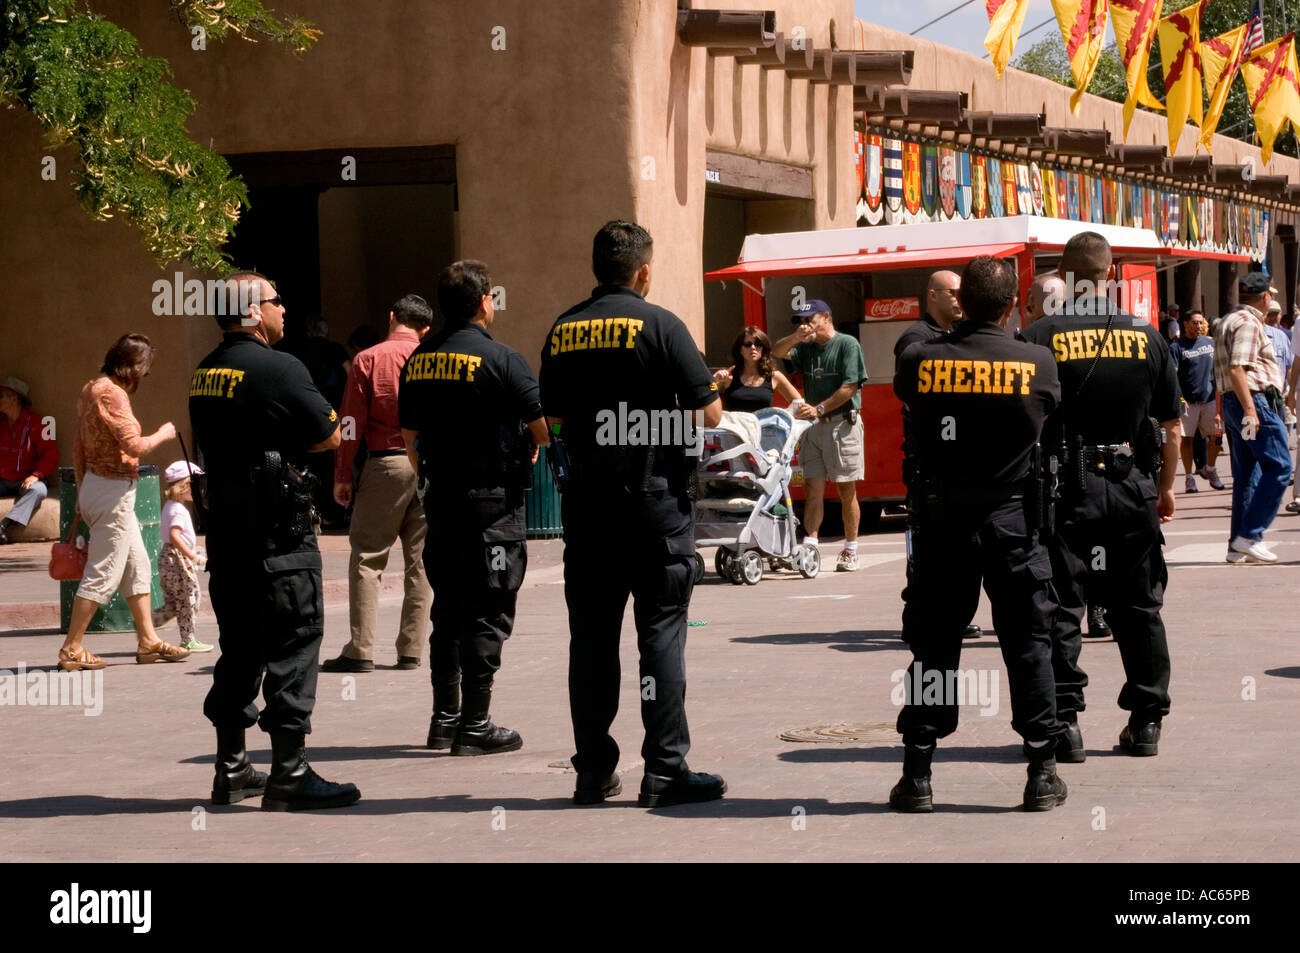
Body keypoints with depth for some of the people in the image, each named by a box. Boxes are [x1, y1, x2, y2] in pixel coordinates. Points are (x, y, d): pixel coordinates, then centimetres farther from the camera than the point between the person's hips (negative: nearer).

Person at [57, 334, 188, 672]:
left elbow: (78, 446, 16)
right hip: (114, 490, -10)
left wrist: (82, 491, 20)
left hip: (94, 484, 10)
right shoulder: (112, 394, -18)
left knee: (137, 566, 15)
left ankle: (147, 641, 19)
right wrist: (162, 435, -7)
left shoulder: (91, 390, 11)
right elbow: (134, 445, -25)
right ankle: (71, 650, 0)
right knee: (102, 575, -4)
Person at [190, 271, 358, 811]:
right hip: (280, 532, -8)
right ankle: (289, 775, -4)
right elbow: (330, 436, -8)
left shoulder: (205, 374, 11)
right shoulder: (280, 370, -14)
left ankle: (232, 770, 20)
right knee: (293, 645, -3)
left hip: (225, 528, 8)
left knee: (239, 647, 14)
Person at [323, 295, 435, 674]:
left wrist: (342, 476, 2)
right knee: (420, 561, 7)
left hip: (385, 464, -2)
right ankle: (411, 650, 8)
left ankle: (360, 650, -5)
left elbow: (352, 423, -3)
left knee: (367, 558, 1)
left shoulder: (367, 360, -1)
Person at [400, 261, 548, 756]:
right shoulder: (500, 359, -12)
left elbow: (409, 435, 14)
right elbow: (543, 427, -10)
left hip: (441, 498, 6)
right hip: (494, 498, -6)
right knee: (488, 613, -1)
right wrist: (532, 447, 12)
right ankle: (475, 724, -1)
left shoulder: (419, 359, 7)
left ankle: (444, 717, 19)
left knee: (448, 610, 15)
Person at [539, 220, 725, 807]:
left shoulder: (563, 331, 6)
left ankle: (593, 771, 11)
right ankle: (666, 772, -2)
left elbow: (552, 413, 18)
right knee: (661, 634, -1)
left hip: (586, 501, 4)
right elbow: (708, 414, -10)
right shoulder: (660, 325, -9)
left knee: (591, 637, 8)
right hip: (654, 497, -4)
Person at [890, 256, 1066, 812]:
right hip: (1013, 520, -1)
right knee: (1028, 646, 7)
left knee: (933, 646, 7)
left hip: (942, 521, 1)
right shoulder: (1036, 363, -7)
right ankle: (1042, 773, 8)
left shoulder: (920, 360, -6)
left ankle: (917, 776, 8)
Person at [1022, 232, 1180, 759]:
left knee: (1060, 608, 3)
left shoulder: (1041, 337, -8)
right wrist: (1165, 488, 18)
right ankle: (1146, 721, 16)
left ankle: (1064, 722, -1)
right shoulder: (1147, 336, 2)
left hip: (1067, 488, -3)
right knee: (1139, 607, 12)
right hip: (1133, 487, 3)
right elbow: (1172, 427, 6)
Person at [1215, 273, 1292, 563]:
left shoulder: (1228, 321, 20)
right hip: (1255, 399, -10)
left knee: (1246, 474, 10)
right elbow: (1237, 368, -22)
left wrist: (1224, 412, 28)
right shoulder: (1249, 323, -11)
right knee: (1278, 466, -8)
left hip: (1231, 400, 10)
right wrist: (1250, 408, -26)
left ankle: (1238, 545, 9)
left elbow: (1222, 372, 24)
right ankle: (1250, 535, -13)